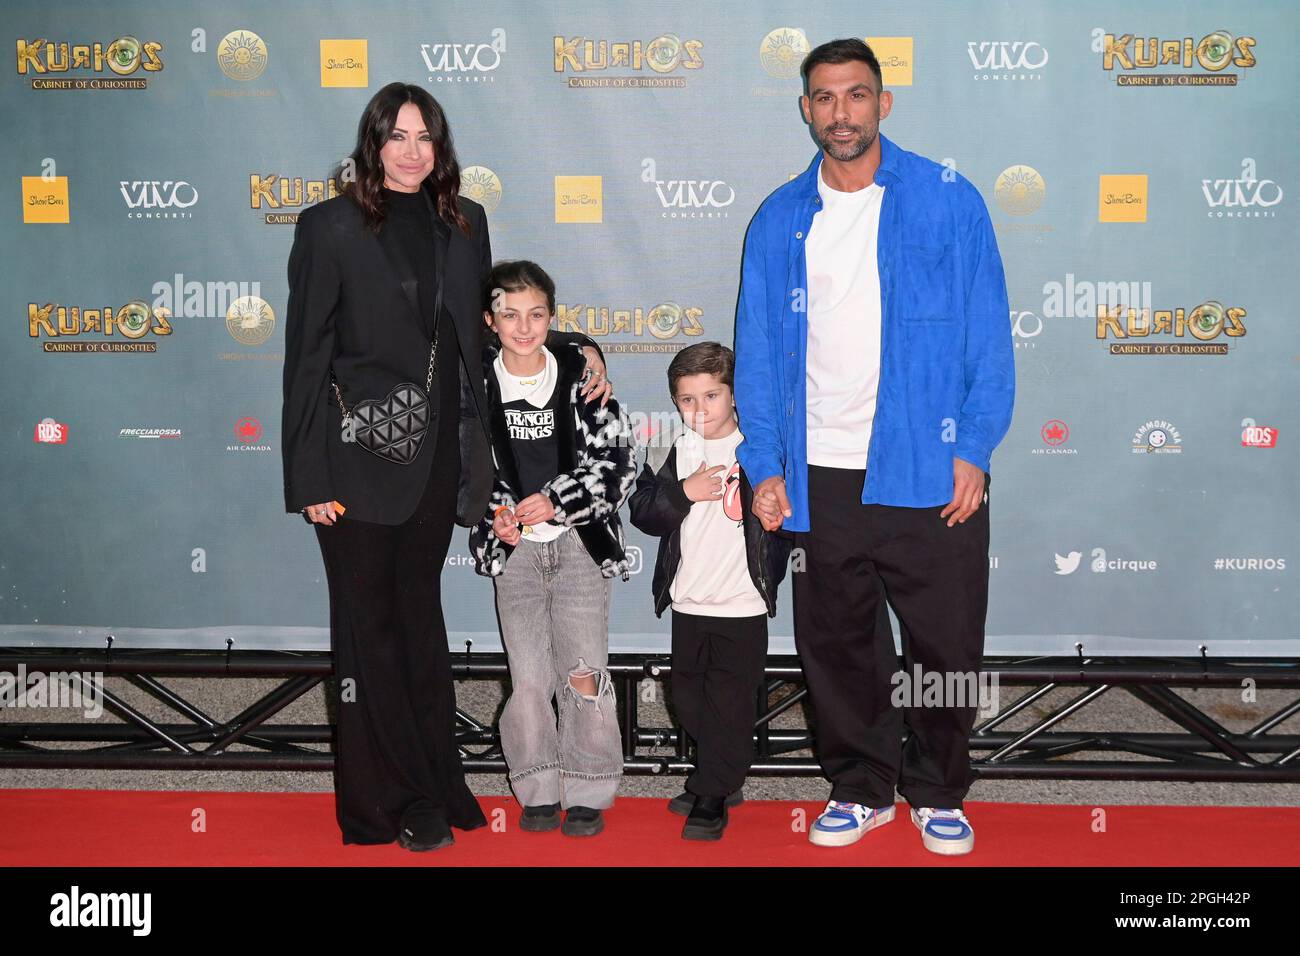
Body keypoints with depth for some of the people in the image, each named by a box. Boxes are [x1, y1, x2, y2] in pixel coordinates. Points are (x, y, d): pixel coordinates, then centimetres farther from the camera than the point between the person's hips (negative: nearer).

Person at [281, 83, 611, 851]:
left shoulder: (464, 223, 8)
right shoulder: (330, 226, -4)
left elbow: (484, 330, 16)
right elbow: (307, 356, -6)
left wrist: (579, 349, 3)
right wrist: (311, 477, -10)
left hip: (437, 454, 4)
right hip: (359, 460, -4)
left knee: (420, 613, 14)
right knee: (370, 624, 5)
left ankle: (434, 789, 25)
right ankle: (389, 803, 16)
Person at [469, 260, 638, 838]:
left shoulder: (579, 374, -5)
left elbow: (618, 460, -6)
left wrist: (555, 502, -15)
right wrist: (495, 514, -10)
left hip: (579, 541, -1)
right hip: (513, 546, 1)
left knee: (584, 672, -8)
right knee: (529, 678, -2)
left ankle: (588, 794, 8)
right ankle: (538, 792, 17)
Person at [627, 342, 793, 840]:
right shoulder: (669, 453, 4)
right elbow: (642, 511, -4)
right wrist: (683, 491, -17)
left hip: (743, 606, -4)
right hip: (688, 603, 4)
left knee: (729, 703, 0)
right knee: (689, 698, 15)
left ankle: (711, 797, 13)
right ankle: (723, 779, 34)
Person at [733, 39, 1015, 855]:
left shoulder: (949, 202, 0)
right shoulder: (779, 222, 7)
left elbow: (989, 336, -2)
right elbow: (758, 351, 7)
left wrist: (973, 451, -10)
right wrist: (766, 467, -1)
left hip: (931, 474, -2)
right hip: (819, 478, 2)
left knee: (946, 648, 6)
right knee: (834, 644, 11)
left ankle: (940, 794, 29)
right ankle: (862, 787, 31)